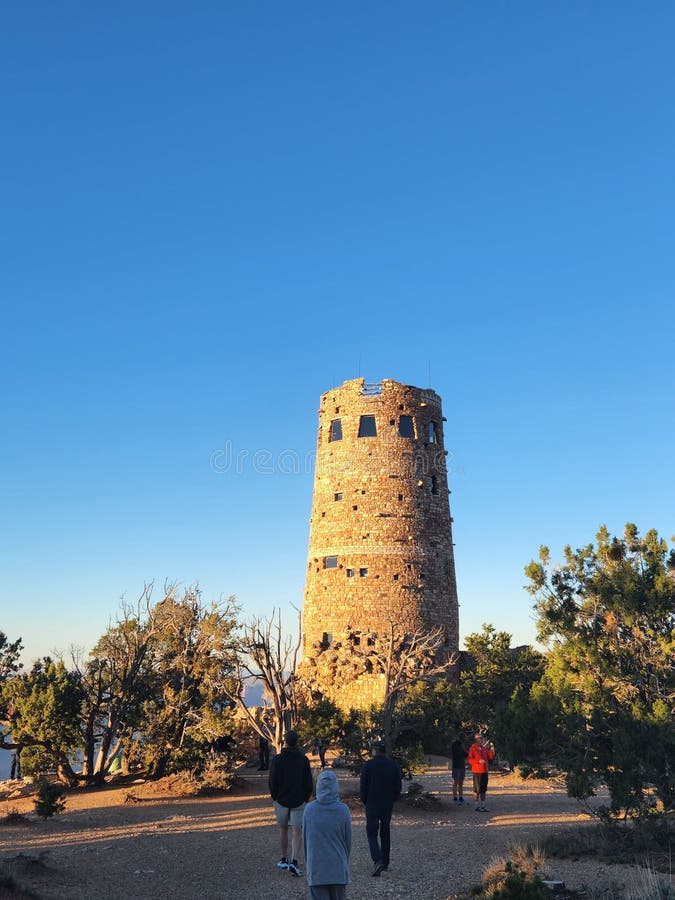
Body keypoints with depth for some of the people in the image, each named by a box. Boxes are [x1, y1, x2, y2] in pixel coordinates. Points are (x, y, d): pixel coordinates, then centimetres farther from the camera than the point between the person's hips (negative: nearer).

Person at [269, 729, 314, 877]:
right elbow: (309, 783, -3)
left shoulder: (277, 759, -7)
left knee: (283, 829, 18)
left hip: (281, 800, 1)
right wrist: (306, 798, 10)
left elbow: (272, 781, -6)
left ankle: (284, 859, 27)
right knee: (296, 832, 1)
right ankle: (293, 861, -14)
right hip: (298, 801, -1)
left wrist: (274, 797, 9)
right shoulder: (303, 759, -5)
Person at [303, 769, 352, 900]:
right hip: (338, 868, 0)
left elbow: (305, 840, 2)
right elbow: (348, 841, 0)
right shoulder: (343, 810, -11)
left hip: (316, 869, 0)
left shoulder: (309, 809, -8)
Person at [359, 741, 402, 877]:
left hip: (372, 805, -4)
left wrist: (365, 802, 6)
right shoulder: (393, 765, 0)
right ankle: (385, 862, 22)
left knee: (372, 833, 1)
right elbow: (398, 786, 2)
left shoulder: (368, 765, -10)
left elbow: (363, 787, -8)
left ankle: (378, 861, -17)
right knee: (385, 833, 17)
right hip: (388, 805, 4)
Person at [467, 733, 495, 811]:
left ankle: (483, 805, 18)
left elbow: (490, 757, 11)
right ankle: (477, 806, 5)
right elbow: (470, 760, -12)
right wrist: (479, 761, -24)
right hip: (477, 771, -7)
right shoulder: (473, 748, -8)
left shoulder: (484, 748, 12)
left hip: (484, 771, 7)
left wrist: (492, 751, -5)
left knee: (484, 789, 11)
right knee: (477, 789, -1)